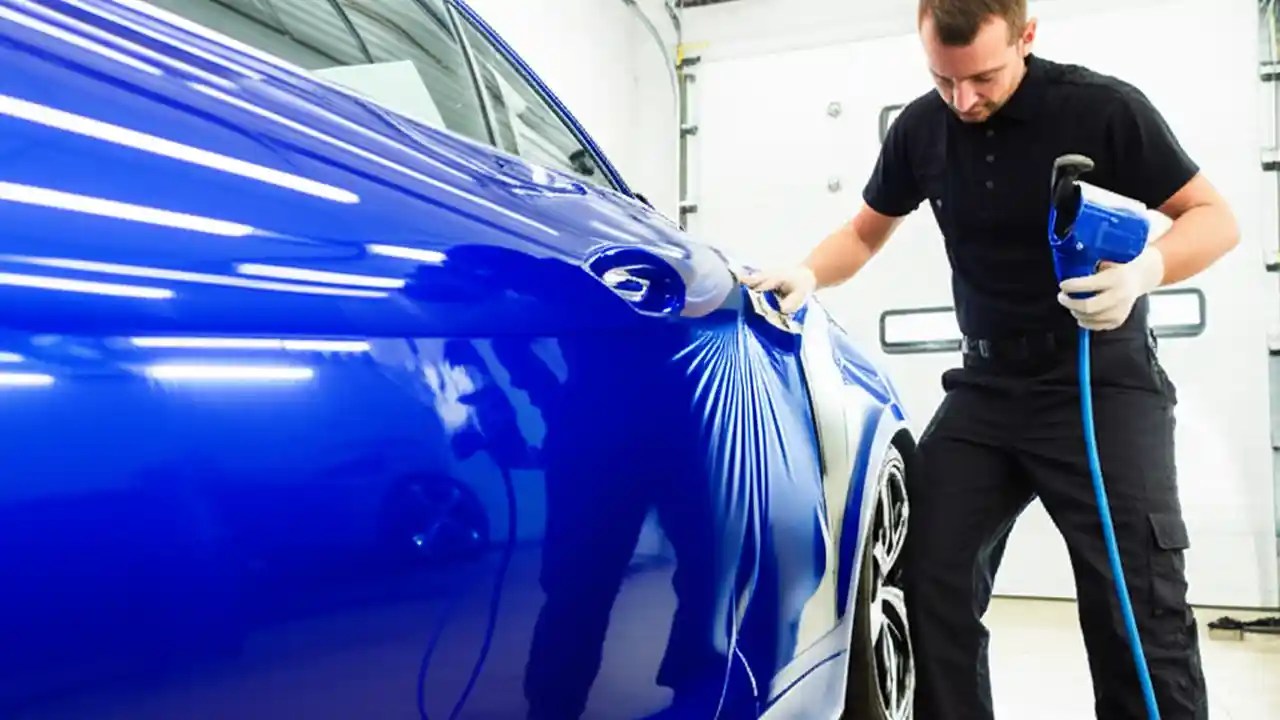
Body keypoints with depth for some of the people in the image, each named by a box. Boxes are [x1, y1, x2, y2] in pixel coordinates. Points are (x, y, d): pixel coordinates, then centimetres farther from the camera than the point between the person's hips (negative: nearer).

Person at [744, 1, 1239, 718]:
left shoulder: (1104, 108, -13)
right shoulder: (921, 129, 0)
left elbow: (1216, 219, -6)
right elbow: (865, 233, 14)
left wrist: (1144, 271, -27)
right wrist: (807, 275, -7)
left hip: (1104, 382, -4)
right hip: (986, 387, 5)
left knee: (1139, 611, -8)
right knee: (932, 583, 3)